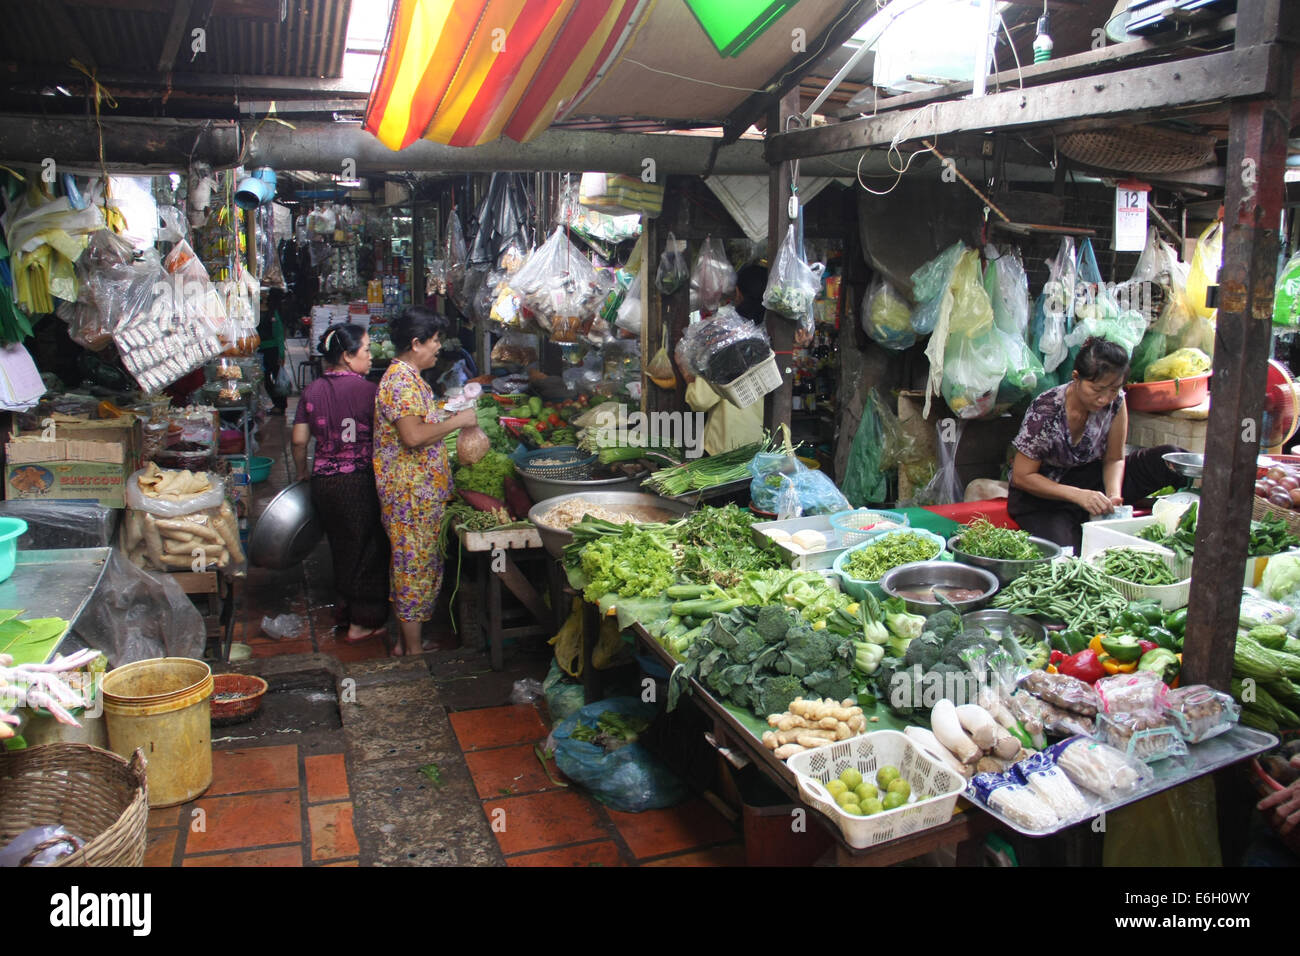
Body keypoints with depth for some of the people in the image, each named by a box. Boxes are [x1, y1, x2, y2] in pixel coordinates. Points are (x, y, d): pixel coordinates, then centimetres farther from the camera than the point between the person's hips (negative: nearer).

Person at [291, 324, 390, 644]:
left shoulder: (312, 391, 2)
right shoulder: (367, 390, -12)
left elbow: (299, 440, 4)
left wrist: (303, 474, 19)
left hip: (323, 482, 5)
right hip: (360, 482, -5)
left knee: (341, 543, 22)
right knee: (368, 547, 8)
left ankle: (348, 605, 38)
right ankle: (363, 622, 15)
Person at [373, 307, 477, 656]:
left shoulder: (409, 377, 15)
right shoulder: (401, 381, -18)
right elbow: (413, 436, -29)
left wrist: (447, 415, 13)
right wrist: (457, 421, -19)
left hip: (418, 492, 11)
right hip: (411, 494, -11)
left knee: (411, 564, 17)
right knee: (416, 565, -2)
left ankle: (407, 641, 28)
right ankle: (414, 649, 9)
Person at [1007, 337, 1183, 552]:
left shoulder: (1115, 401, -12)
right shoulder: (1045, 411, -25)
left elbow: (1114, 459, 0)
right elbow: (1022, 477, -19)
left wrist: (1113, 495, -22)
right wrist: (1078, 495, -28)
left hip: (1092, 479, 5)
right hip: (1044, 495, -5)